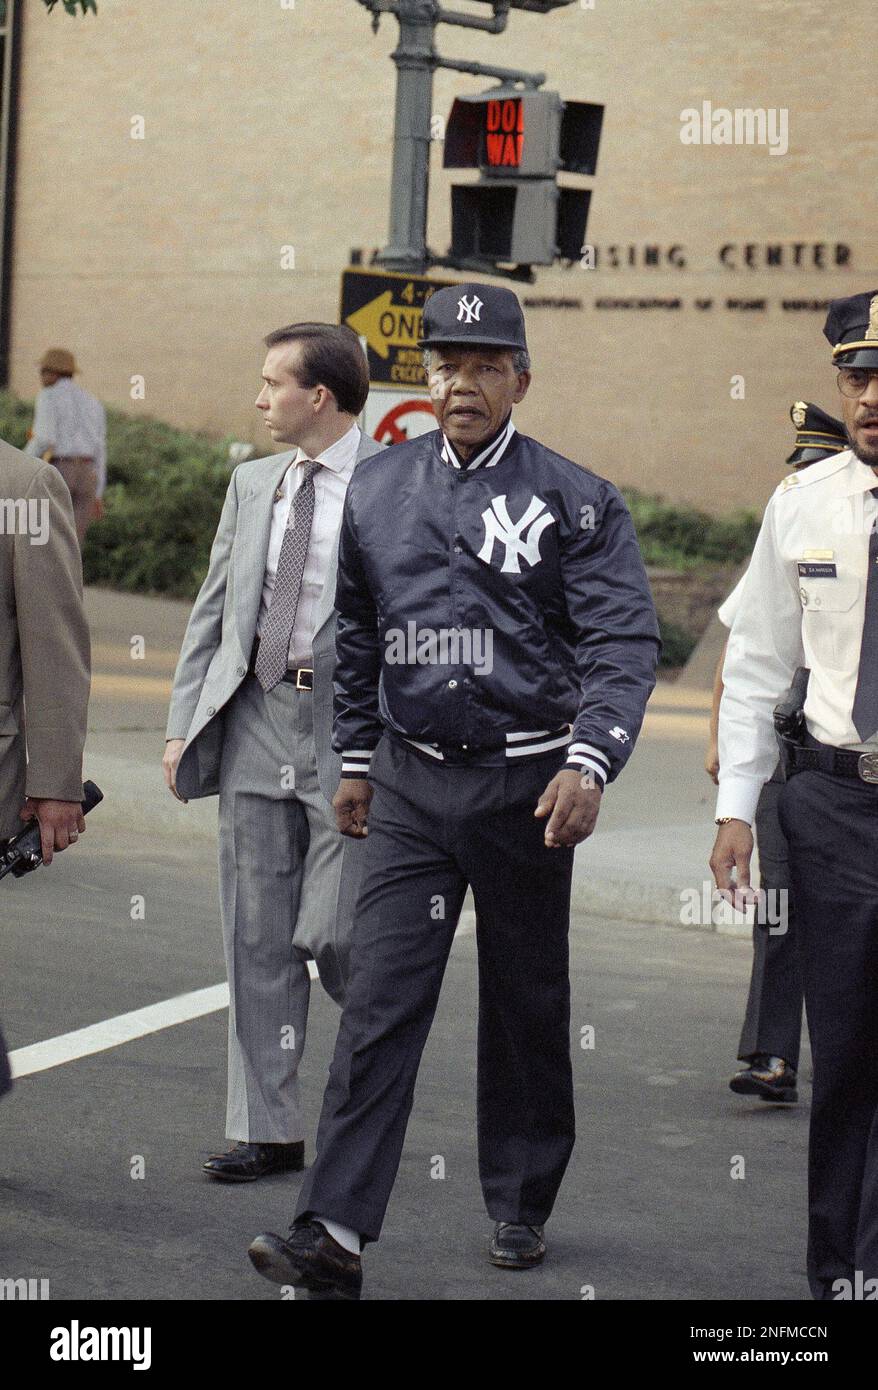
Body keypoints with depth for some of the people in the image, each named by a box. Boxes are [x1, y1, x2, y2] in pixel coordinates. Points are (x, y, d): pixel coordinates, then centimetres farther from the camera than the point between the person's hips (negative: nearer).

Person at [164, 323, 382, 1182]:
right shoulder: (252, 485, 14)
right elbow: (213, 611, 16)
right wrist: (182, 722, 8)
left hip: (352, 732, -5)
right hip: (255, 725, 5)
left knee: (335, 936, -7)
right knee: (258, 942, 6)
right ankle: (267, 1131, 13)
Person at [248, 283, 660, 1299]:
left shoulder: (574, 501, -4)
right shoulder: (377, 491, 8)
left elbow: (623, 642, -9)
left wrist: (589, 763, -21)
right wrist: (355, 762, 17)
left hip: (526, 785, -2)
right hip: (410, 785, 2)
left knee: (526, 1006, 9)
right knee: (380, 1001, -7)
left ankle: (521, 1209, 25)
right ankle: (334, 1234, -11)